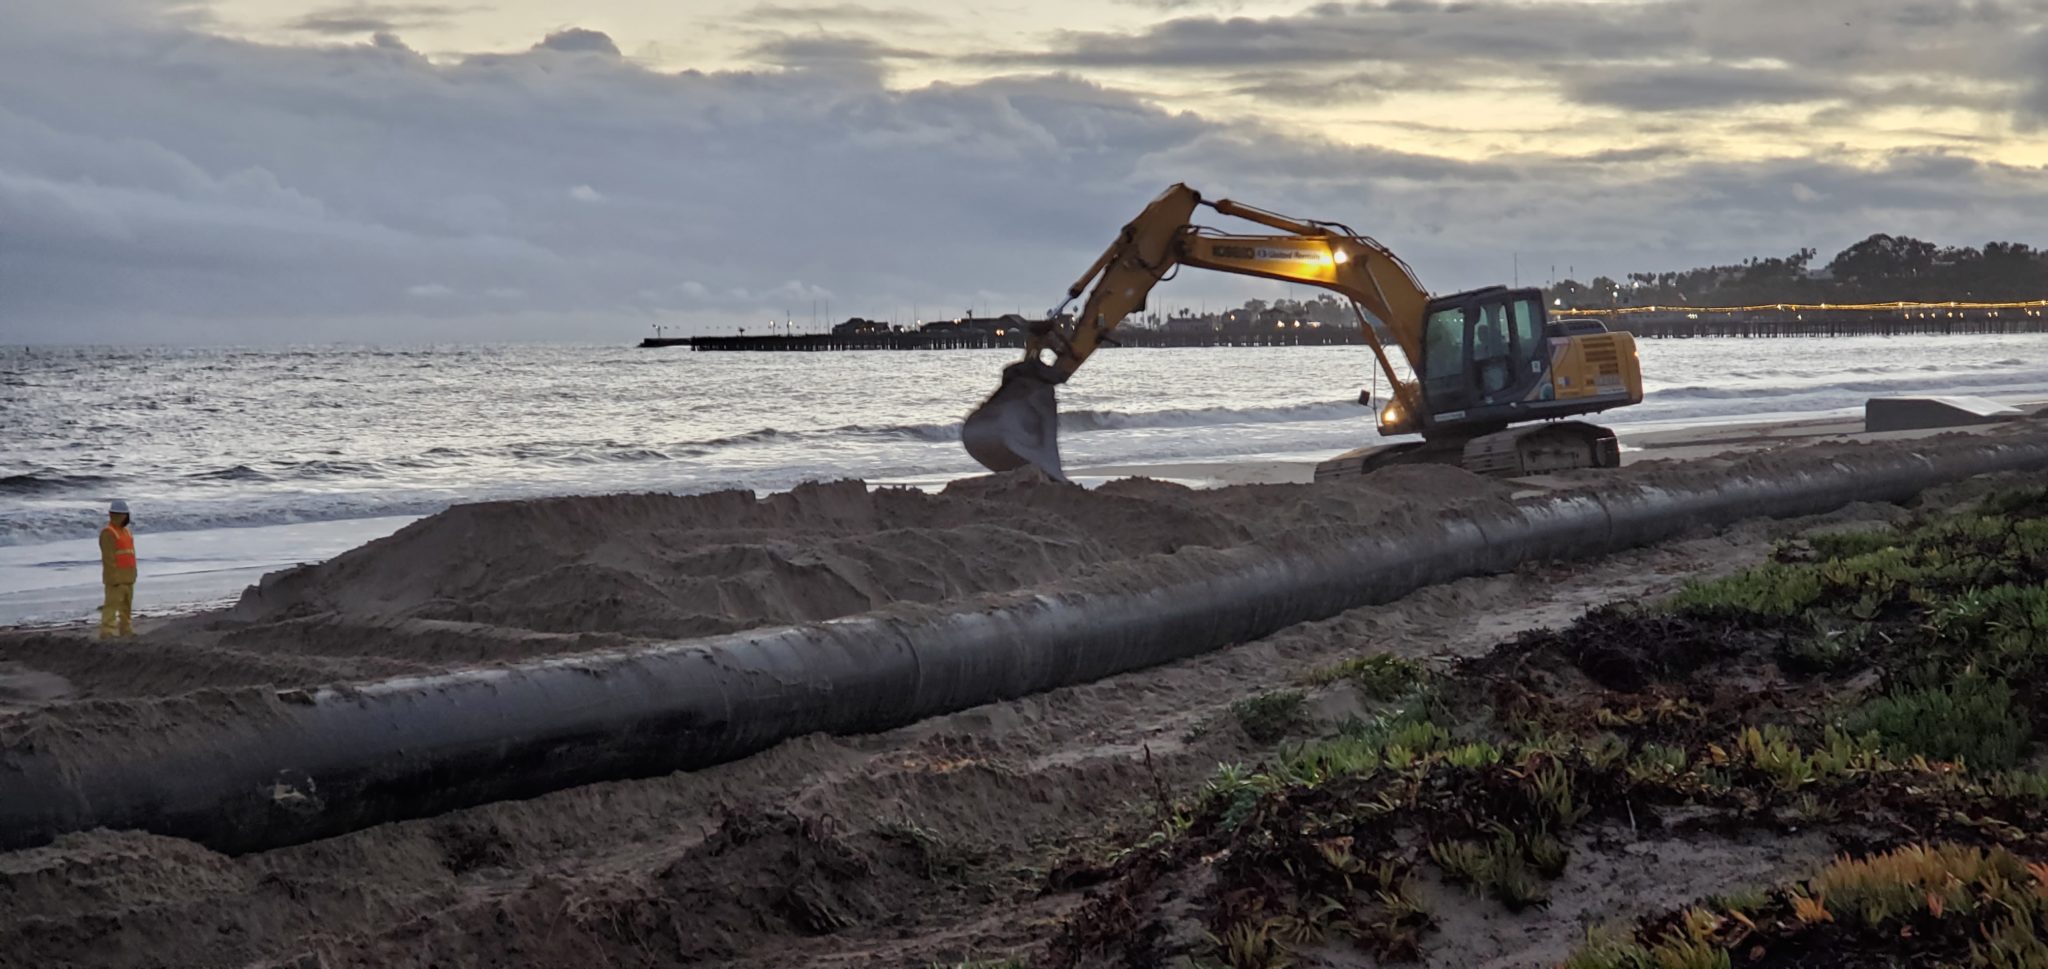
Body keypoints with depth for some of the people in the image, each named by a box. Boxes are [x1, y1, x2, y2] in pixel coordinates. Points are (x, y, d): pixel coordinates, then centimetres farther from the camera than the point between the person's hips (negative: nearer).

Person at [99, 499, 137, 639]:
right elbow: (108, 557, -17)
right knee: (112, 603, -13)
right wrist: (114, 577, -22)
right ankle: (107, 632, -16)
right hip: (115, 577, -9)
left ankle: (126, 630, 24)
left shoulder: (126, 532, 15)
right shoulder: (107, 533, -12)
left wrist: (132, 575, 19)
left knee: (127, 605, 15)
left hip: (128, 577, 9)